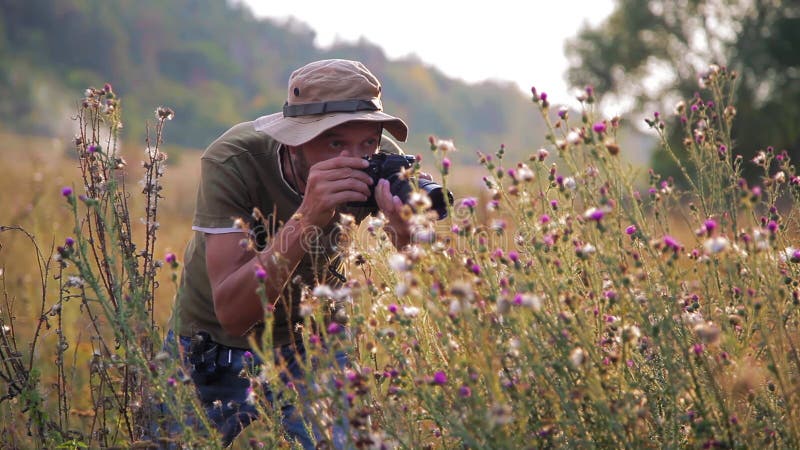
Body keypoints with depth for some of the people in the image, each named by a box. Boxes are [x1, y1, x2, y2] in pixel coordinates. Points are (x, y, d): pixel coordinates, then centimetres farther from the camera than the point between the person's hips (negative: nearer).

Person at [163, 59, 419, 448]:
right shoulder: (232, 161, -30)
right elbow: (231, 313, -37)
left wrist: (403, 236, -44)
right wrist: (307, 219, -48)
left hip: (320, 338, 2)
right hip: (222, 345, -2)